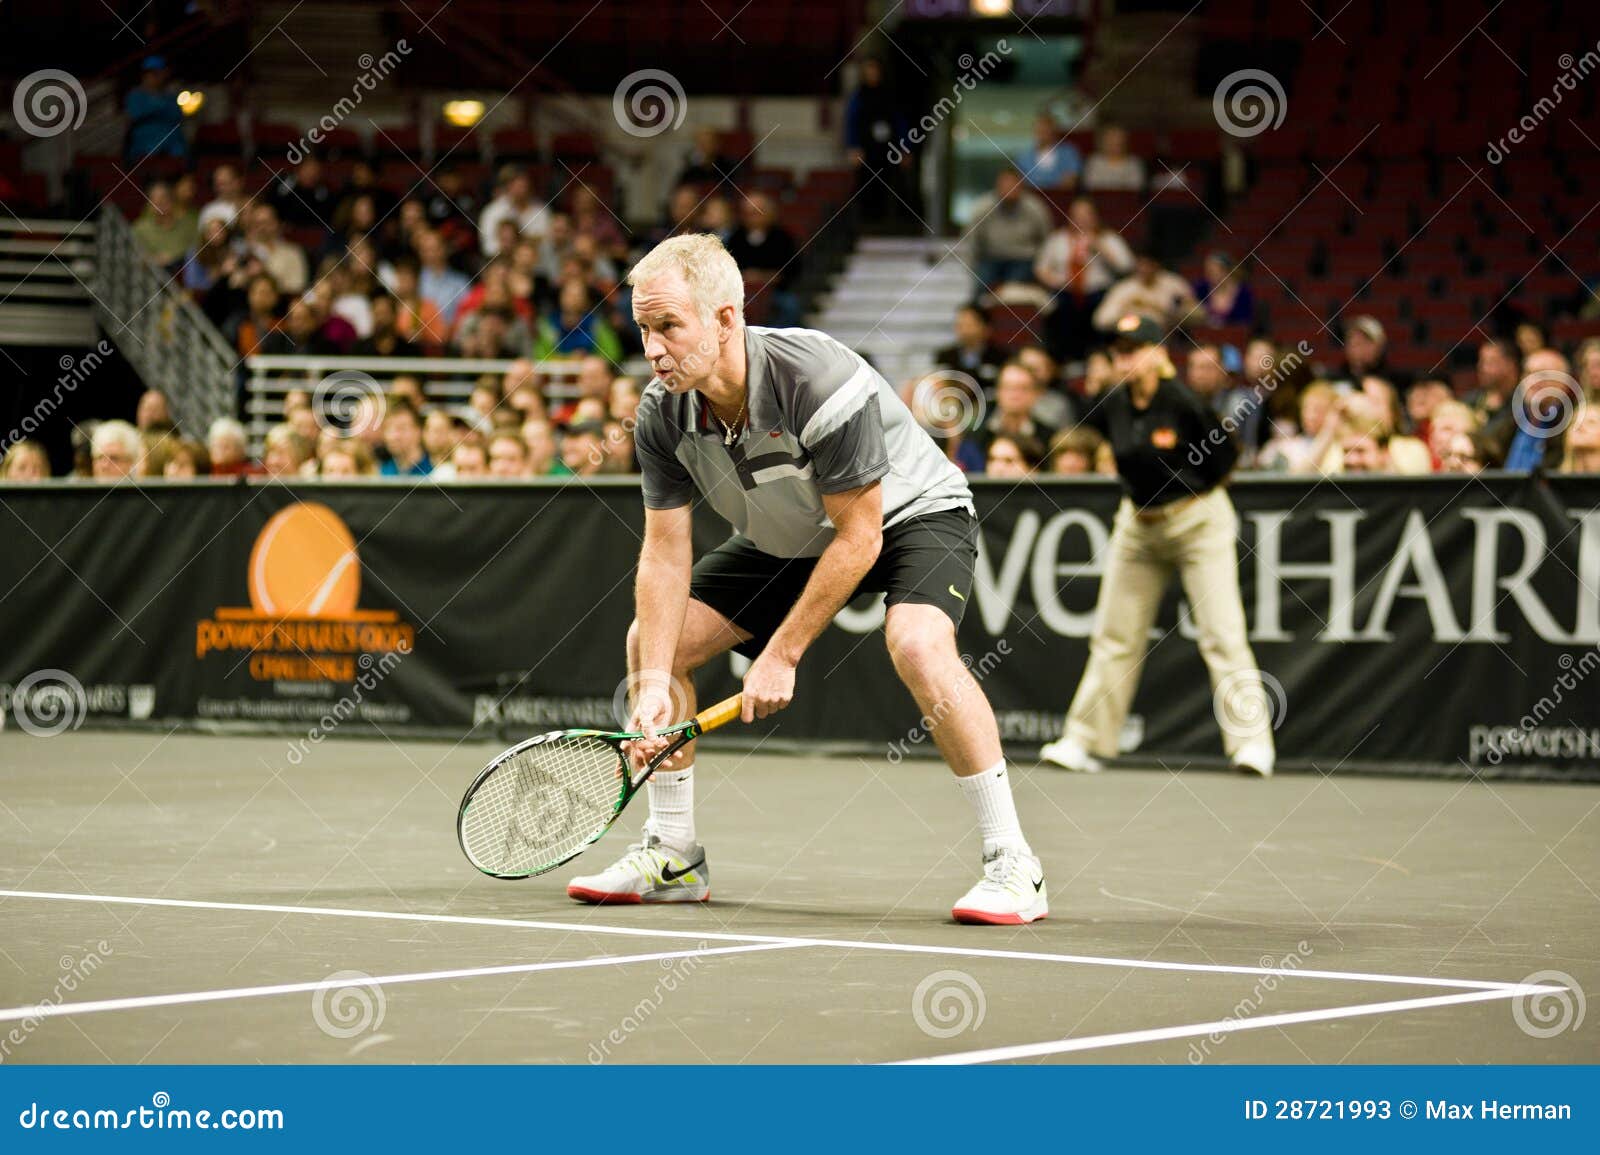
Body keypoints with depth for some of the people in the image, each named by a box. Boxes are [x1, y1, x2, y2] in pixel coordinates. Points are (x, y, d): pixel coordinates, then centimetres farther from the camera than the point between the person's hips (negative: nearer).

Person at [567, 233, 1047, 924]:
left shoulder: (819, 381, -36)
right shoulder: (662, 415, -18)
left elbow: (858, 537, -30)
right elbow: (665, 555, -13)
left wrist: (781, 656, -27)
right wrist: (654, 684, -26)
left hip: (910, 512, -7)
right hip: (785, 541, 7)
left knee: (918, 646, -35)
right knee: (651, 639, -1)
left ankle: (1012, 865, -26)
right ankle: (673, 857, 13)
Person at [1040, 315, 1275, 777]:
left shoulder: (1184, 404, -19)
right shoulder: (1111, 407, -4)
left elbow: (1226, 453, -9)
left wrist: (1191, 490, -1)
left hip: (1198, 522, -5)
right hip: (1138, 526, 6)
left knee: (1222, 633, -11)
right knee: (1114, 636, 9)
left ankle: (1252, 743, -10)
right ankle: (1083, 742, 16)